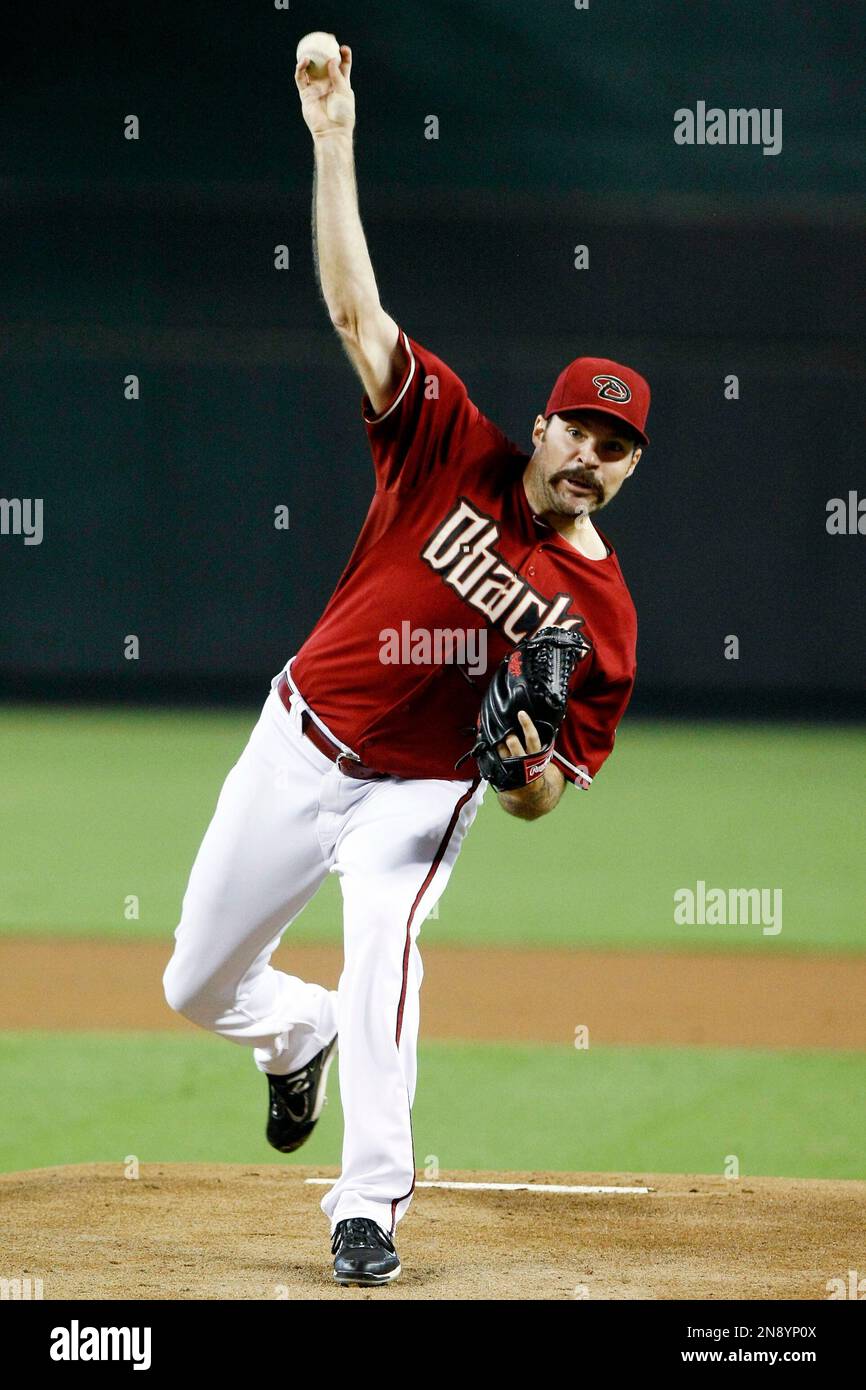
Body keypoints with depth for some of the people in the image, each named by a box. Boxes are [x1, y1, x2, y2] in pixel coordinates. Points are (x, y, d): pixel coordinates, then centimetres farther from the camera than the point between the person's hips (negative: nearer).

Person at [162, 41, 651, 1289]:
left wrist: (529, 768, -27)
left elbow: (545, 799, -3)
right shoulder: (453, 451, -7)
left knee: (382, 962, -30)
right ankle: (299, 1036, 46)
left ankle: (369, 1209, -23)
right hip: (296, 751, 2)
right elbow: (354, 305, -14)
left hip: (416, 793, -2)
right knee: (198, 988, 10)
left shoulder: (601, 609, -7)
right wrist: (334, 144, -22)